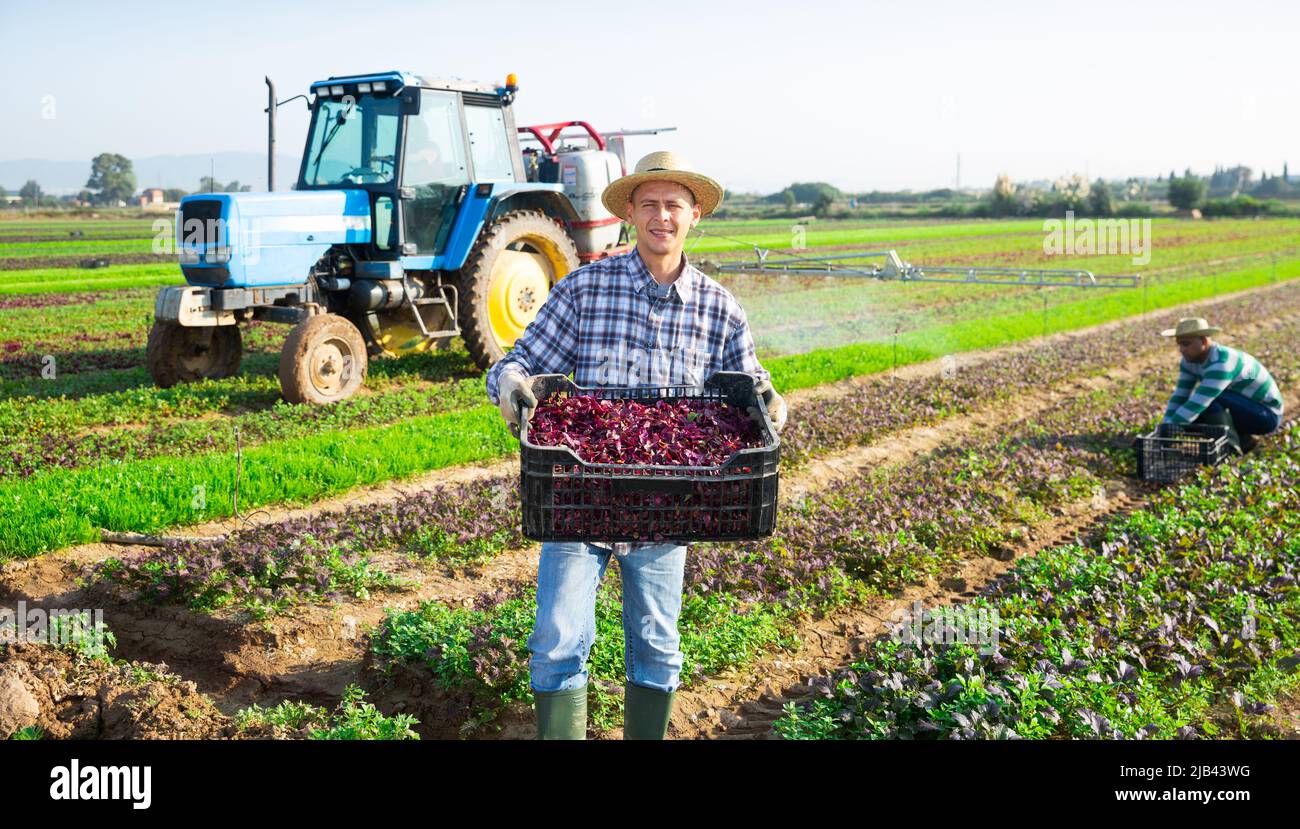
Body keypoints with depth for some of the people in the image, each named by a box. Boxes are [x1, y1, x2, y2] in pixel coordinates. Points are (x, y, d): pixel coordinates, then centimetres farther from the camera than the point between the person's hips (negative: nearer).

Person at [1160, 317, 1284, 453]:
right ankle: (1241, 439, 5)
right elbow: (1180, 397, -6)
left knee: (1209, 397, -29)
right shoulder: (1190, 359, -5)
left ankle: (1230, 444, -17)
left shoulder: (1221, 364, -32)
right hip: (1247, 409, 9)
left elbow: (1197, 404, -38)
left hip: (1266, 416, -9)